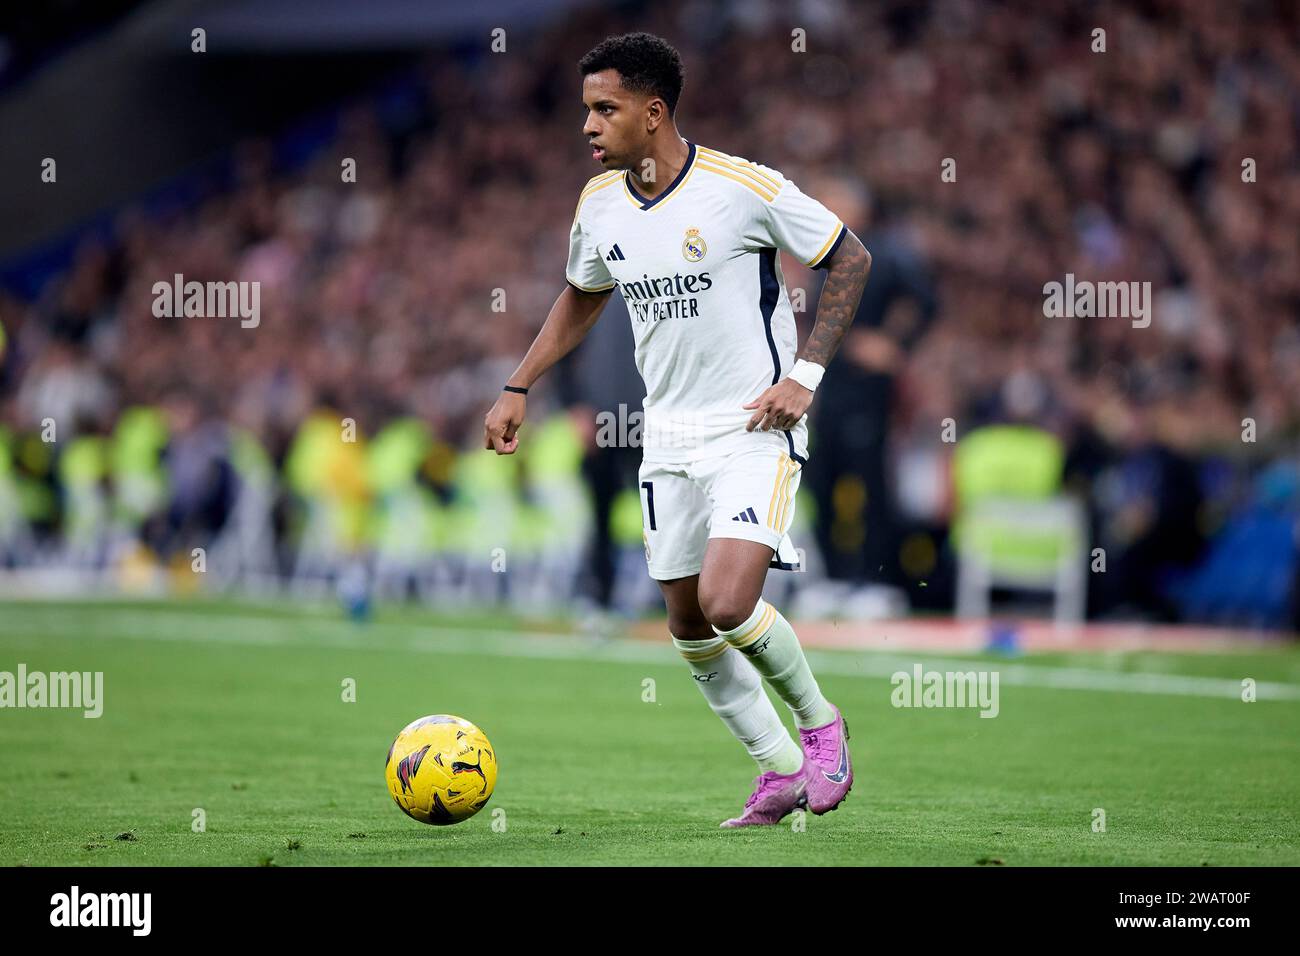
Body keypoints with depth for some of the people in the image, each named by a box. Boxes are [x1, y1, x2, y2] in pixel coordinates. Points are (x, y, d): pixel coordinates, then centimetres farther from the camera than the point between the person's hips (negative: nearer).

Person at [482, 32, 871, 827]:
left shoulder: (743, 187, -15)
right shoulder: (600, 203, 3)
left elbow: (851, 259, -7)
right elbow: (583, 298, 23)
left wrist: (805, 375, -14)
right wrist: (518, 389, 15)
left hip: (757, 428, -6)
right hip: (670, 439, 6)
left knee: (727, 603, -21)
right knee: (690, 628, 6)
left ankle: (820, 724, 5)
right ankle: (781, 770, 22)